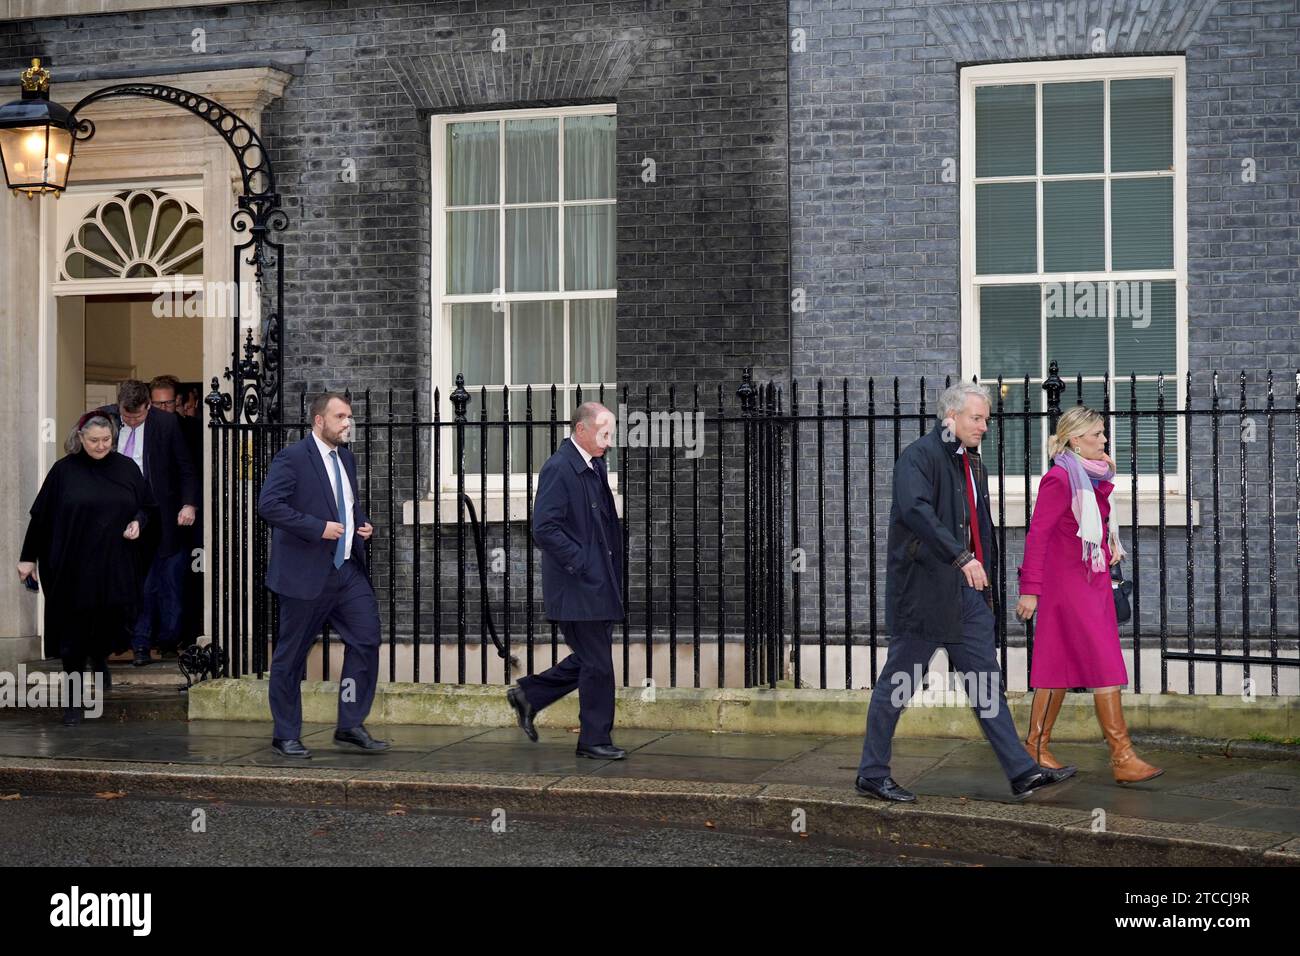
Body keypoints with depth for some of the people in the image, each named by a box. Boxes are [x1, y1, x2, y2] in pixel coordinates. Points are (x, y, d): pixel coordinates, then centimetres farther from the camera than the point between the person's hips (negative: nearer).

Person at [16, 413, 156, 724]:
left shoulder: (126, 468, 6)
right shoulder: (64, 470, 0)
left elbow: (149, 507, 14)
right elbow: (41, 515, 3)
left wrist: (139, 521, -8)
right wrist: (29, 557, 3)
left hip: (116, 567, 2)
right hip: (74, 567, -2)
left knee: (111, 623, 3)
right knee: (74, 631, 1)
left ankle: (100, 658, 38)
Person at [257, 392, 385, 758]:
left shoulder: (347, 459, 15)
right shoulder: (292, 459, -10)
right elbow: (269, 505, -21)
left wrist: (363, 524, 7)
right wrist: (318, 528, -23)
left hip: (348, 570, 7)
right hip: (306, 573, -7)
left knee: (366, 639, -2)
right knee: (291, 656, 4)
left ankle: (350, 726, 8)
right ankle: (286, 736, 15)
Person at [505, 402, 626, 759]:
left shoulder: (596, 466, 13)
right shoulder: (558, 469, -16)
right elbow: (545, 529, -22)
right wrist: (581, 564, -20)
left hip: (598, 583, 9)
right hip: (577, 587, -9)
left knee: (590, 659, 16)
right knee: (597, 664, -2)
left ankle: (528, 694, 27)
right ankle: (594, 740, 9)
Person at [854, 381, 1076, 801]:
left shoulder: (971, 462, 16)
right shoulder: (919, 456, -12)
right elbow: (916, 509, -29)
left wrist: (987, 586, 21)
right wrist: (961, 557, -35)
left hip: (966, 590, 8)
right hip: (923, 589, -8)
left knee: (987, 680, 7)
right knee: (898, 684, 1)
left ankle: (1022, 771, 7)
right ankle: (872, 775, 11)